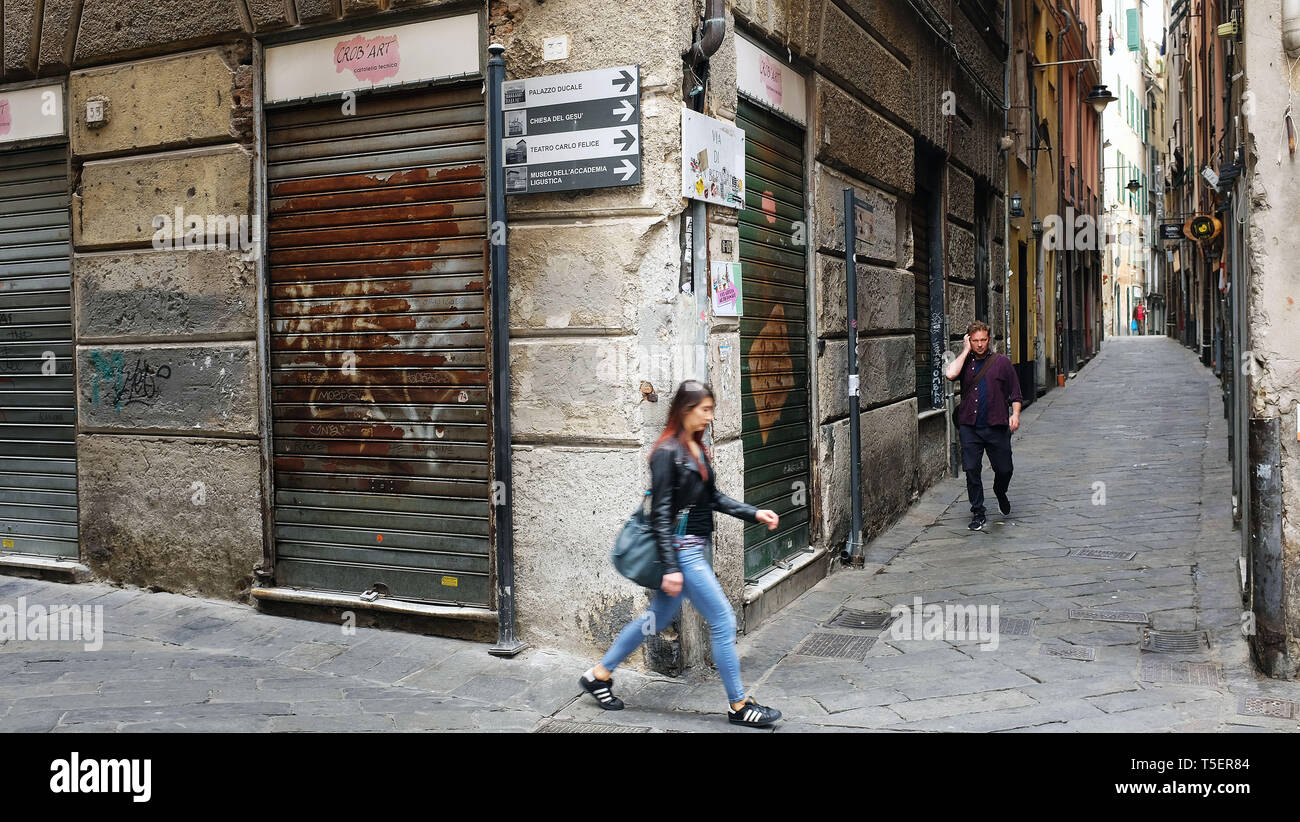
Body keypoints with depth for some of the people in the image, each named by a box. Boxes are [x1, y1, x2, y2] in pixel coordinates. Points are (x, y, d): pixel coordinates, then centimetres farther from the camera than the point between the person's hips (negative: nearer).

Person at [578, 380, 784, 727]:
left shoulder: (697, 448, 9)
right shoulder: (667, 452, -16)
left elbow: (713, 497, 16)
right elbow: (660, 513, -18)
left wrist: (754, 513, 6)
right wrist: (670, 568, -20)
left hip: (697, 548, 9)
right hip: (681, 550, -9)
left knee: (659, 617, 18)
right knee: (724, 622, -3)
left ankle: (599, 675, 30)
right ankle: (739, 705, 11)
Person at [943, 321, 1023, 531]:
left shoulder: (1001, 362, 8)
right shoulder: (965, 363, 9)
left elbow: (1015, 392, 10)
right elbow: (950, 374, -14)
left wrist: (1015, 414, -5)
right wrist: (965, 352, -3)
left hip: (996, 426, 0)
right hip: (970, 427, 0)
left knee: (1004, 469, 6)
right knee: (971, 469, -4)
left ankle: (1000, 493, 40)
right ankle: (978, 514, 7)